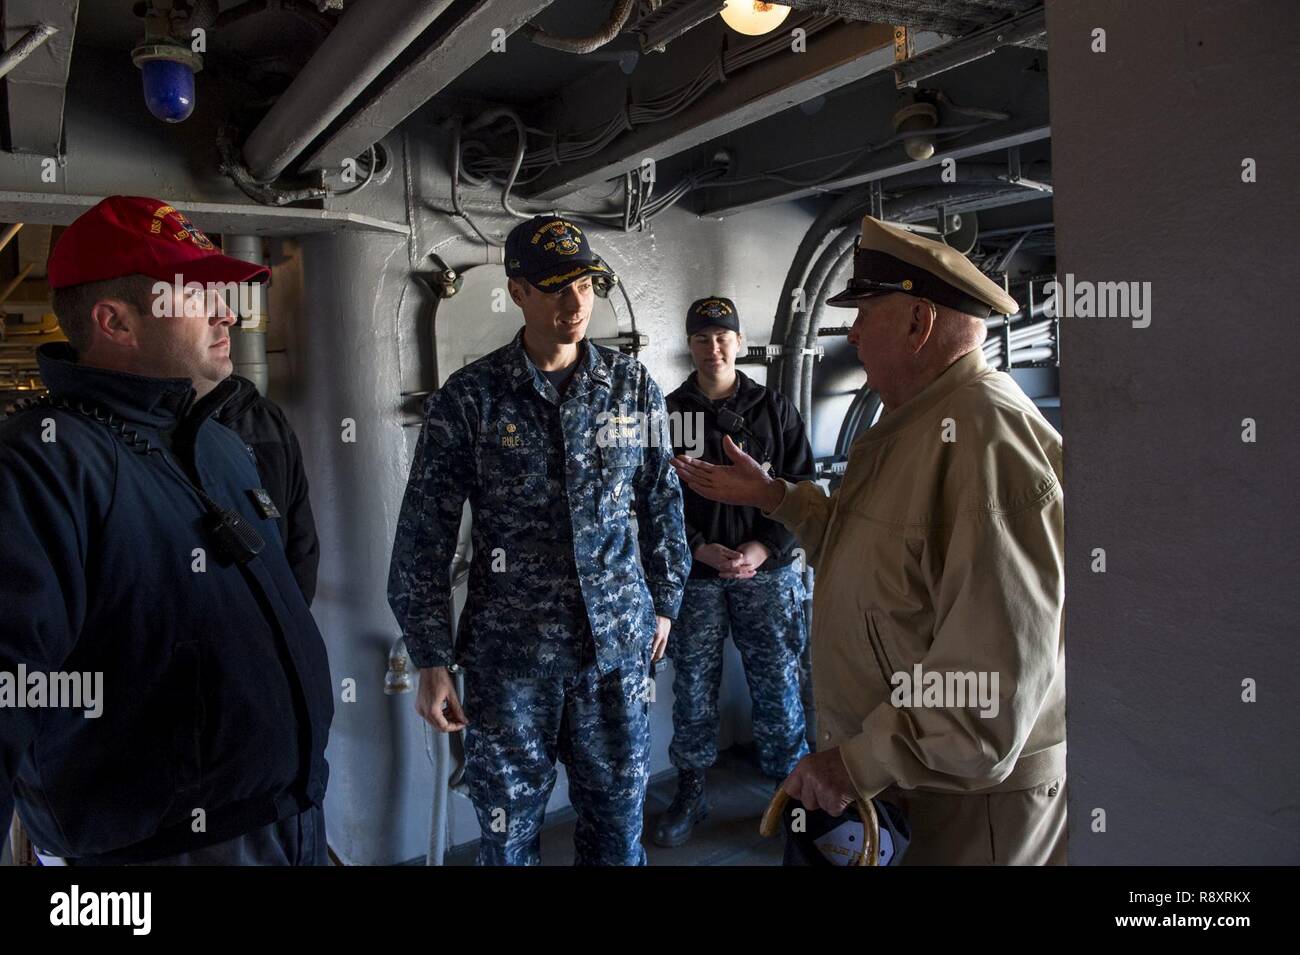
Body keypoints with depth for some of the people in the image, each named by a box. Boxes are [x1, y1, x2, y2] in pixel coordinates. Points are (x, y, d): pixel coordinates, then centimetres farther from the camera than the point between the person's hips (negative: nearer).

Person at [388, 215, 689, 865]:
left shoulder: (633, 386, 0)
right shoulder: (468, 397, -7)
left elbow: (662, 502, 10)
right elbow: (423, 539, -5)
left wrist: (664, 602, 13)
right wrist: (431, 660, -5)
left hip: (617, 643, 2)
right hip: (508, 653, -1)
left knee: (617, 819, 16)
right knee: (509, 828, 14)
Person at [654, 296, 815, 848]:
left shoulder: (774, 409, 4)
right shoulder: (669, 414, 3)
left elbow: (802, 488, 2)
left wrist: (764, 546, -11)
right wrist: (700, 549, -12)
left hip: (768, 572, 0)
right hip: (694, 575, 0)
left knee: (778, 687, 6)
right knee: (692, 690, 9)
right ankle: (690, 793, 26)